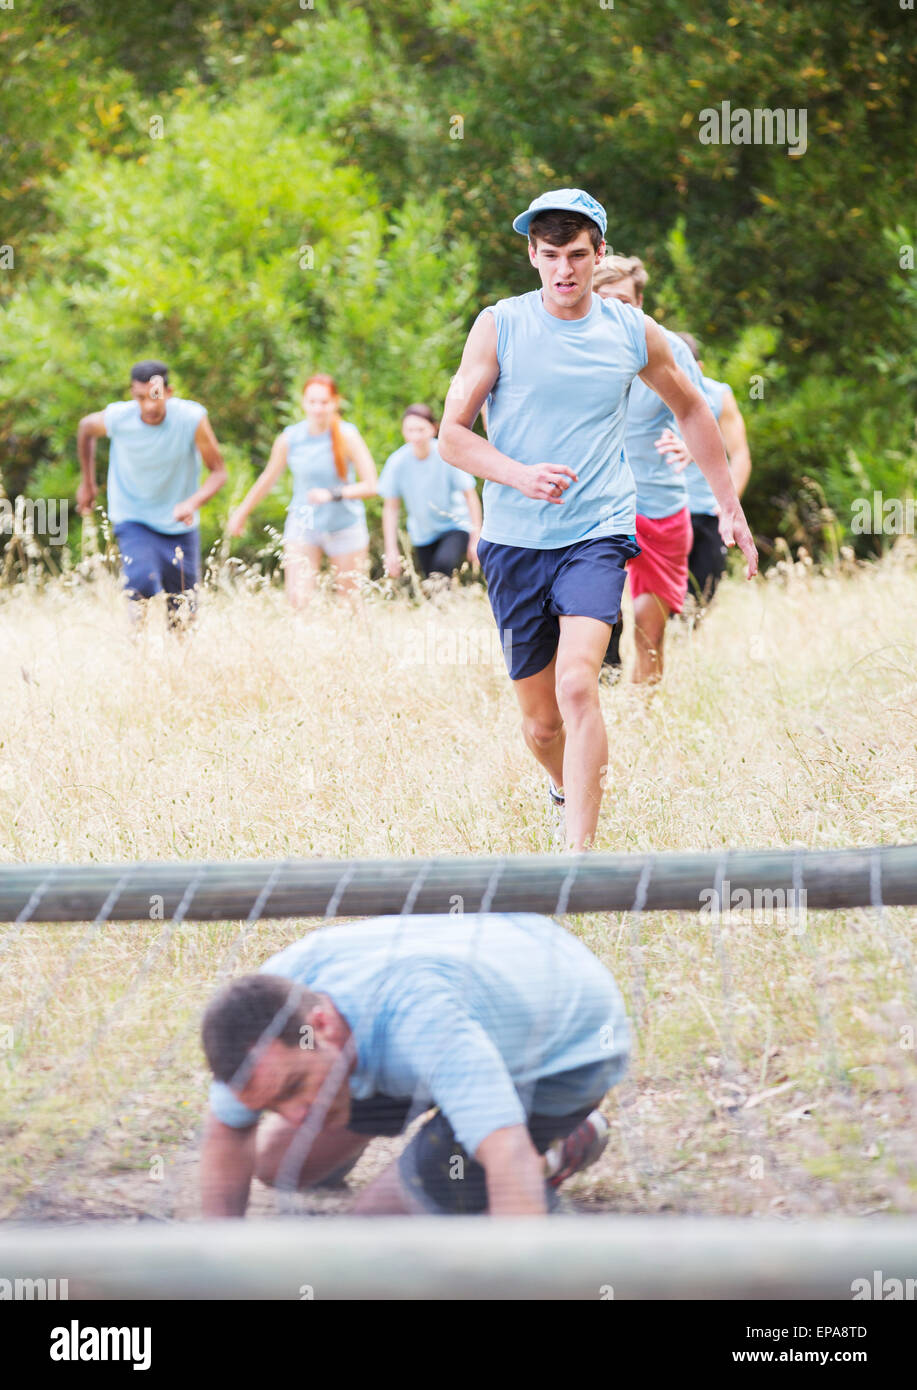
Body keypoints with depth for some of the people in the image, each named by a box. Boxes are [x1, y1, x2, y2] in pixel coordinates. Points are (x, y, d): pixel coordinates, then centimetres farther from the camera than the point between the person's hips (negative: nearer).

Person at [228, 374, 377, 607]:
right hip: (303, 526, 1)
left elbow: (370, 486, -14)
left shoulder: (347, 436, -11)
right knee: (298, 601, -14)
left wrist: (333, 494, -28)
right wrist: (242, 513, 20)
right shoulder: (289, 439, -6)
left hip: (345, 527, -1)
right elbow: (267, 480, 10)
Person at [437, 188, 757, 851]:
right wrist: (520, 475, -20)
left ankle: (580, 853, -24)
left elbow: (691, 409, 20)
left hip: (598, 532, -1)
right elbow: (452, 435, -2)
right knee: (541, 723, 7)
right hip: (514, 541, 1)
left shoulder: (634, 331, 3)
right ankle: (566, 789, 40)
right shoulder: (499, 326, -2)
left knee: (578, 686, -24)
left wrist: (731, 507, 21)